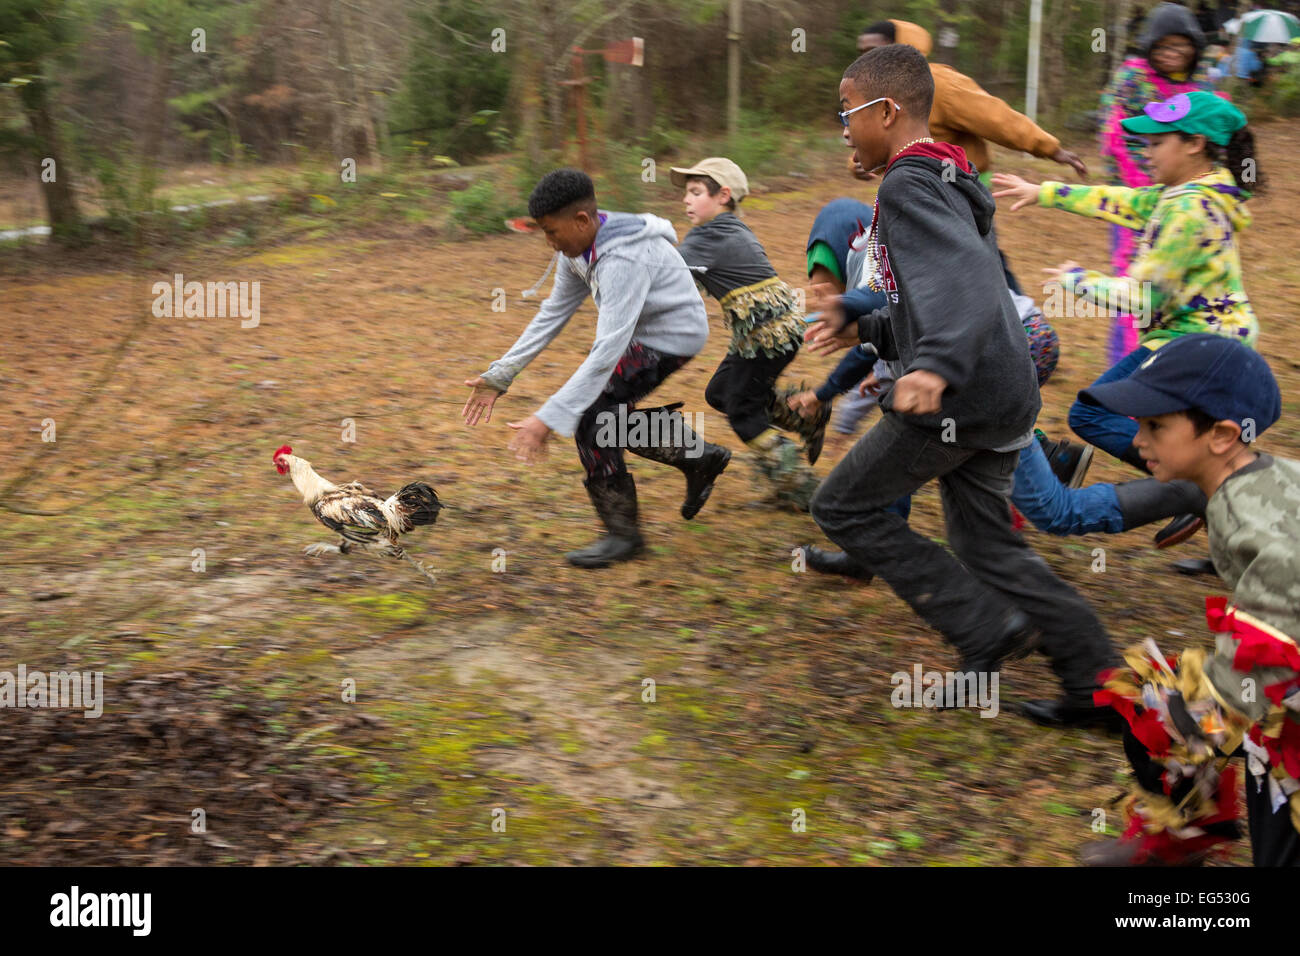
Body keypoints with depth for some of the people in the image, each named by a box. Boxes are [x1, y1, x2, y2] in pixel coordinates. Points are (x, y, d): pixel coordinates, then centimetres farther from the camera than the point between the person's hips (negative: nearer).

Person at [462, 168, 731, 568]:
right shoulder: (577, 247, -6)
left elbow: (608, 351, -40)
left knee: (590, 417, -14)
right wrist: (499, 375, -1)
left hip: (672, 336, -10)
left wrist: (548, 419, -42)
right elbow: (553, 313, 2)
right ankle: (698, 456, 24)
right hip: (644, 331, 10)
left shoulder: (622, 260, -34)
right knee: (608, 415, 12)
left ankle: (623, 534, -1)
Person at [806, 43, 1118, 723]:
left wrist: (935, 367, -47)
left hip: (957, 398, -10)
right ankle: (1097, 680, 17)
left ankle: (985, 625, 2)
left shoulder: (908, 185, -13)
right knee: (988, 546, 17)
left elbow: (964, 281, -31)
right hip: (1004, 396, 10)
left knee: (844, 509, 4)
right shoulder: (953, 185, 20)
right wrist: (865, 331, 25)